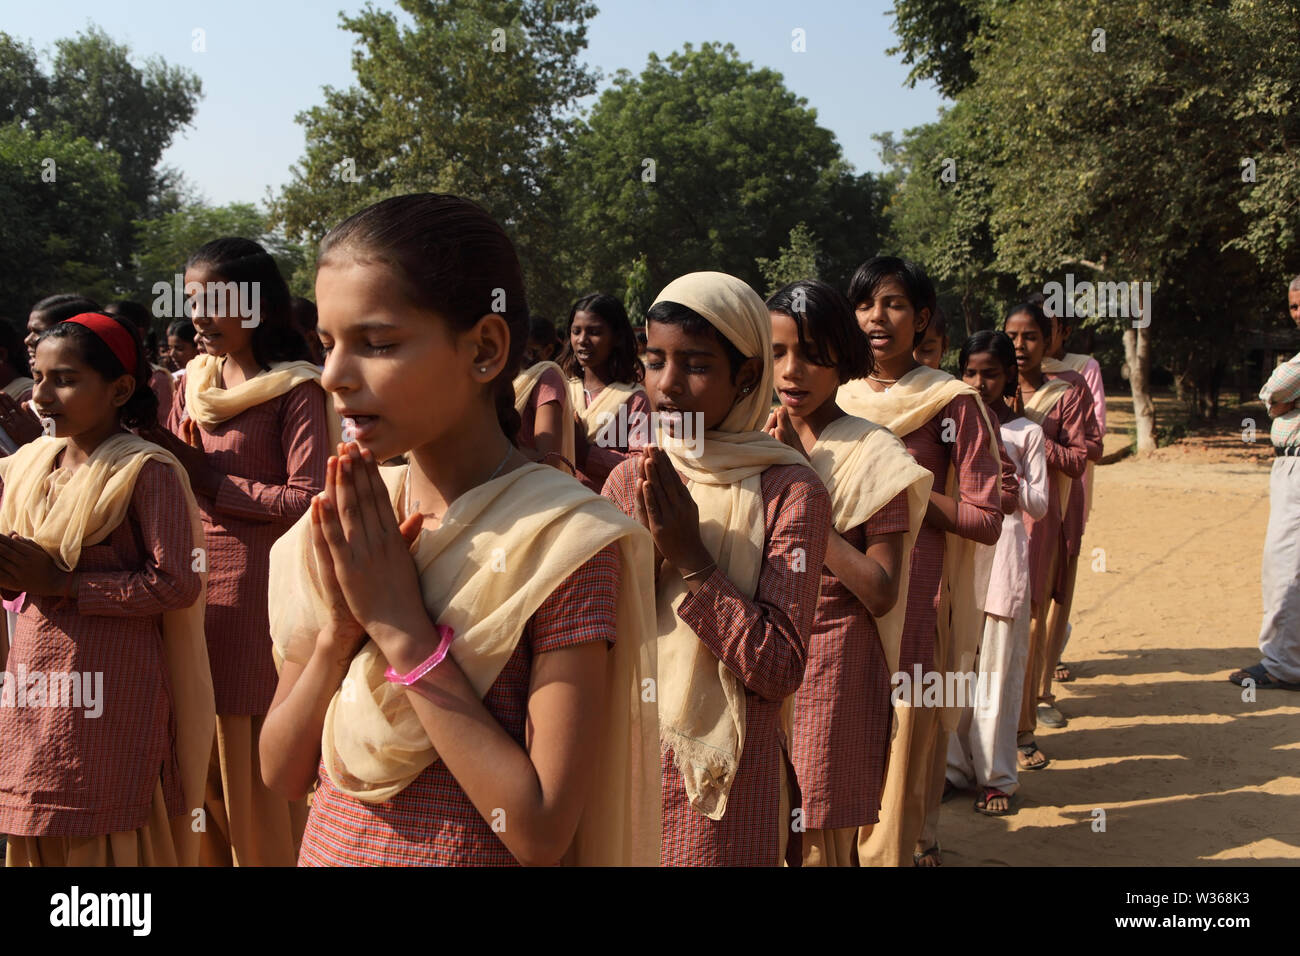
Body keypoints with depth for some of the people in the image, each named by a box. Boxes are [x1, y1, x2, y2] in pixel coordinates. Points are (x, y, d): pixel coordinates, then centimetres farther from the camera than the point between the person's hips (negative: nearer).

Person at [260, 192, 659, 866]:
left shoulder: (566, 541, -21)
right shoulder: (338, 523, -5)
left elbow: (542, 834, -25)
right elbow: (281, 773, -3)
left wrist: (404, 629, -25)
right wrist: (338, 630, -20)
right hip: (326, 845, 5)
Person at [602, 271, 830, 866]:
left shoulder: (791, 492, -12)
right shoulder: (630, 479, 1)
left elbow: (781, 670, -18)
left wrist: (690, 557, -22)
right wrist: (644, 550, -19)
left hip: (726, 778, -4)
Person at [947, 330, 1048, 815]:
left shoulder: (1026, 432, 3)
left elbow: (1039, 505, 1)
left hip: (1002, 549, -3)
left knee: (997, 668, 0)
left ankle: (997, 776, 10)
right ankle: (956, 765, 19)